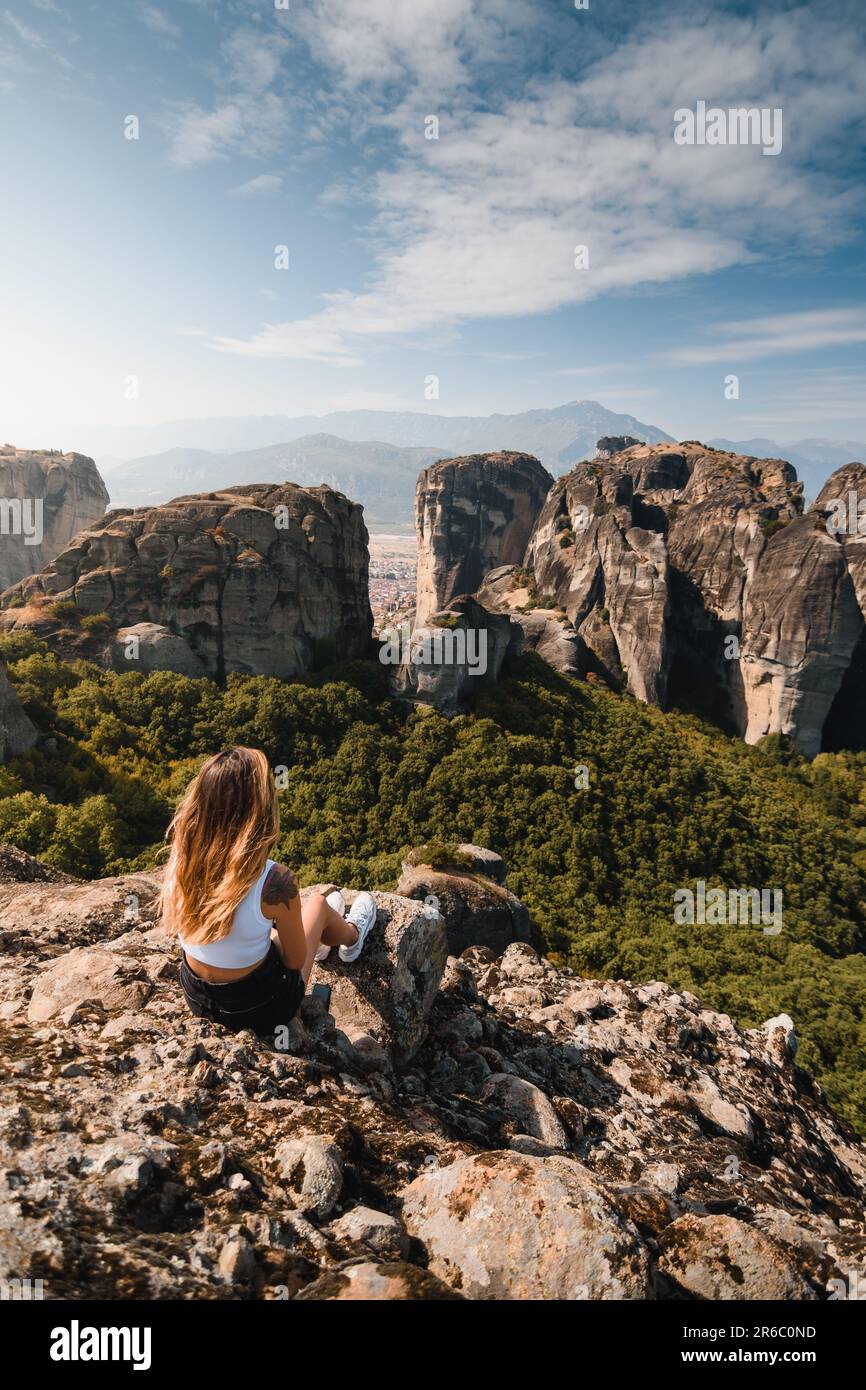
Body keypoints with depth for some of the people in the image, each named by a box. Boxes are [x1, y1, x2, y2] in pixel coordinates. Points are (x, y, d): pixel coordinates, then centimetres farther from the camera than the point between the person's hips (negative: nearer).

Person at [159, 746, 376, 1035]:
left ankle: (320, 936, 62)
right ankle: (352, 937, 55)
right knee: (318, 903, 19)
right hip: (259, 1009, -3)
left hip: (196, 999, 4)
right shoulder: (274, 881, -34)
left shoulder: (180, 858, -20)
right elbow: (296, 961, -17)